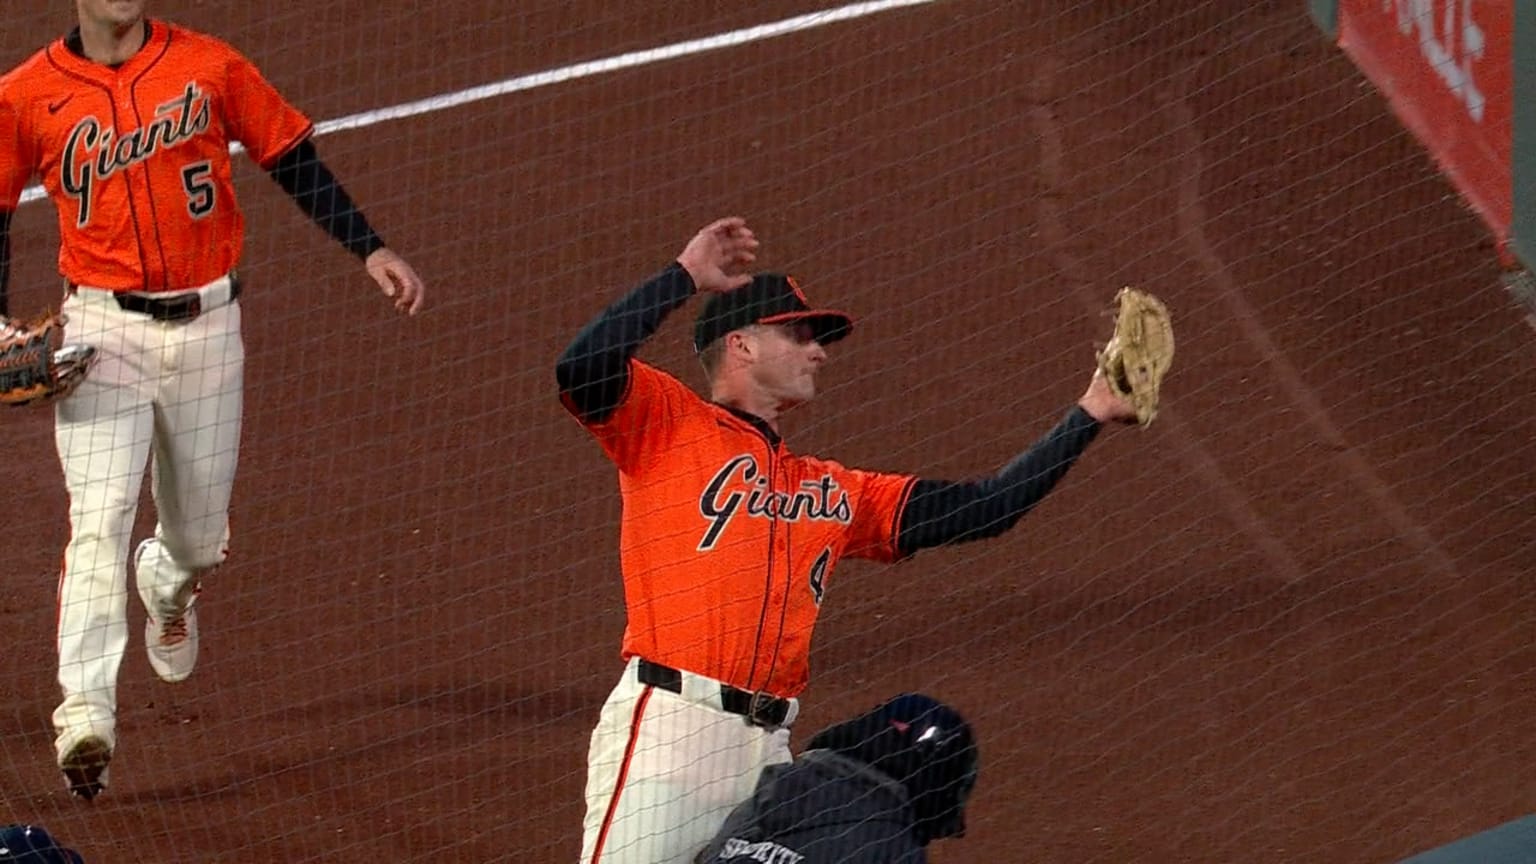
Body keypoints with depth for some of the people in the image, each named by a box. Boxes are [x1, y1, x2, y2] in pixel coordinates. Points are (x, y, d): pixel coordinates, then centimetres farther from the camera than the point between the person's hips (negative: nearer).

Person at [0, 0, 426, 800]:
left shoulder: (209, 67, 0)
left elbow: (295, 163, 6)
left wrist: (369, 249, -3)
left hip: (207, 323, 2)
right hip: (102, 328, -2)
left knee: (200, 533, 13)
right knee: (99, 520, -16)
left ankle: (166, 583, 50)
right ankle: (84, 714, -20)